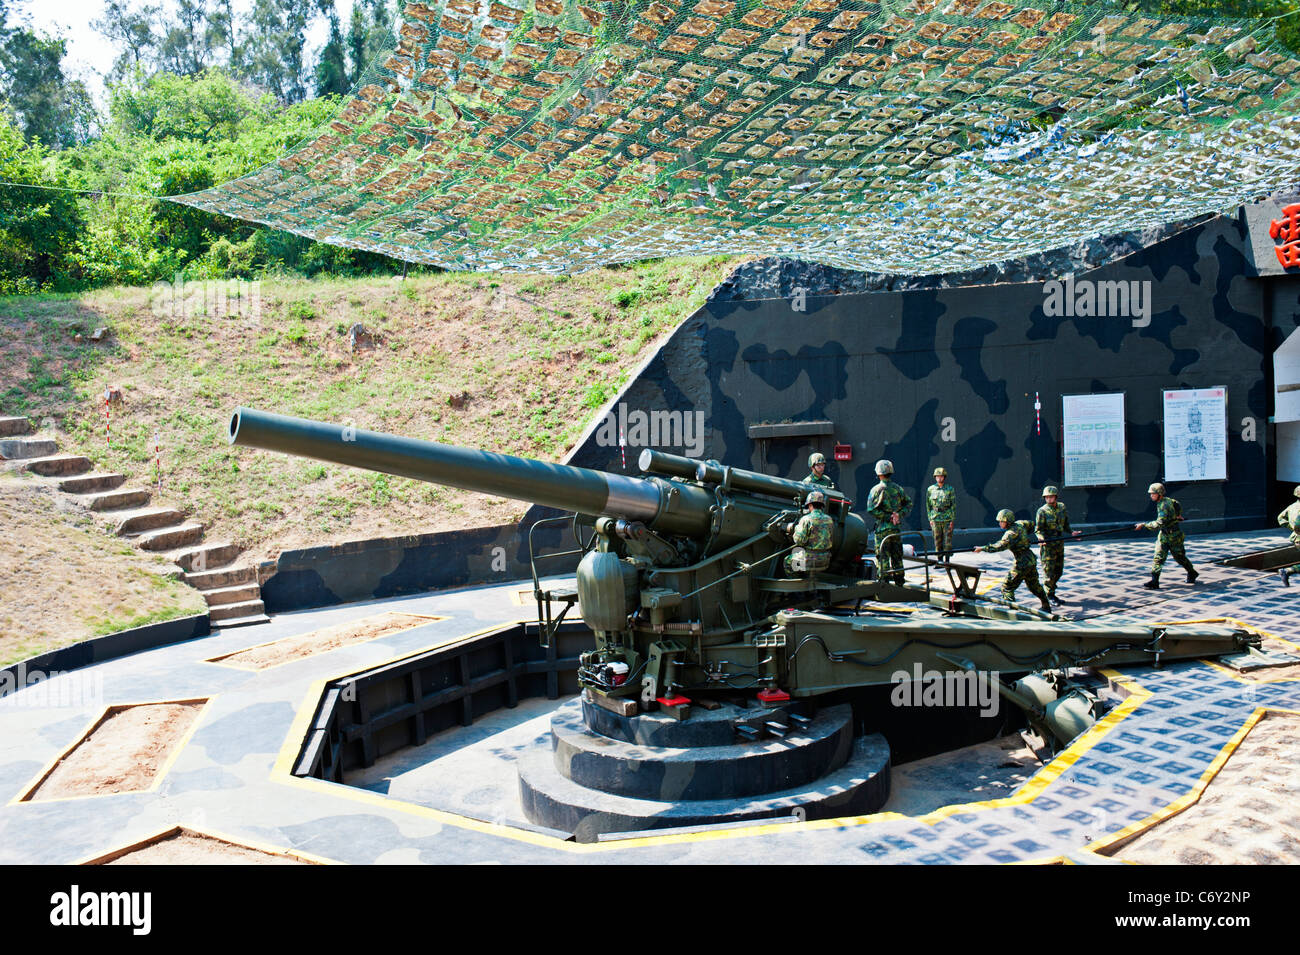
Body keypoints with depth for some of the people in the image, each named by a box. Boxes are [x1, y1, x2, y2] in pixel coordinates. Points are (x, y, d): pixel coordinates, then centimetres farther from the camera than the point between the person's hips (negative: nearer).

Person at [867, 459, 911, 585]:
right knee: (897, 556, 14)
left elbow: (871, 509, -17)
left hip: (883, 528, -5)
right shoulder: (898, 488, 7)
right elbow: (909, 503, 12)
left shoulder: (877, 489, -9)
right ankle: (899, 581, 21)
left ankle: (884, 581, -1)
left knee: (882, 556, -1)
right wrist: (900, 514, 3)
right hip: (897, 528, 5)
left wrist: (886, 517, -12)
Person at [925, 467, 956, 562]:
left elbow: (953, 505, 0)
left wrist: (952, 520, -6)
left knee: (947, 540, -2)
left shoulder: (950, 489, 0)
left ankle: (947, 561, 5)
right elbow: (928, 505, 10)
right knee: (937, 541, 5)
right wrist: (930, 519, 4)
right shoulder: (930, 489, 5)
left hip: (947, 519, -2)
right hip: (935, 519, 2)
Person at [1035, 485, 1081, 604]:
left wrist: (1071, 533, -2)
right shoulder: (1042, 511, -11)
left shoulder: (1062, 508, 5)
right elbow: (1038, 529, -11)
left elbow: (1065, 524, 15)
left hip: (1060, 544, 6)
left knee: (1058, 571, 13)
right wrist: (1042, 538, -29)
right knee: (1049, 571, -3)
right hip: (1047, 545, -6)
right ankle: (1049, 596, 9)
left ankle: (1049, 591, 29)